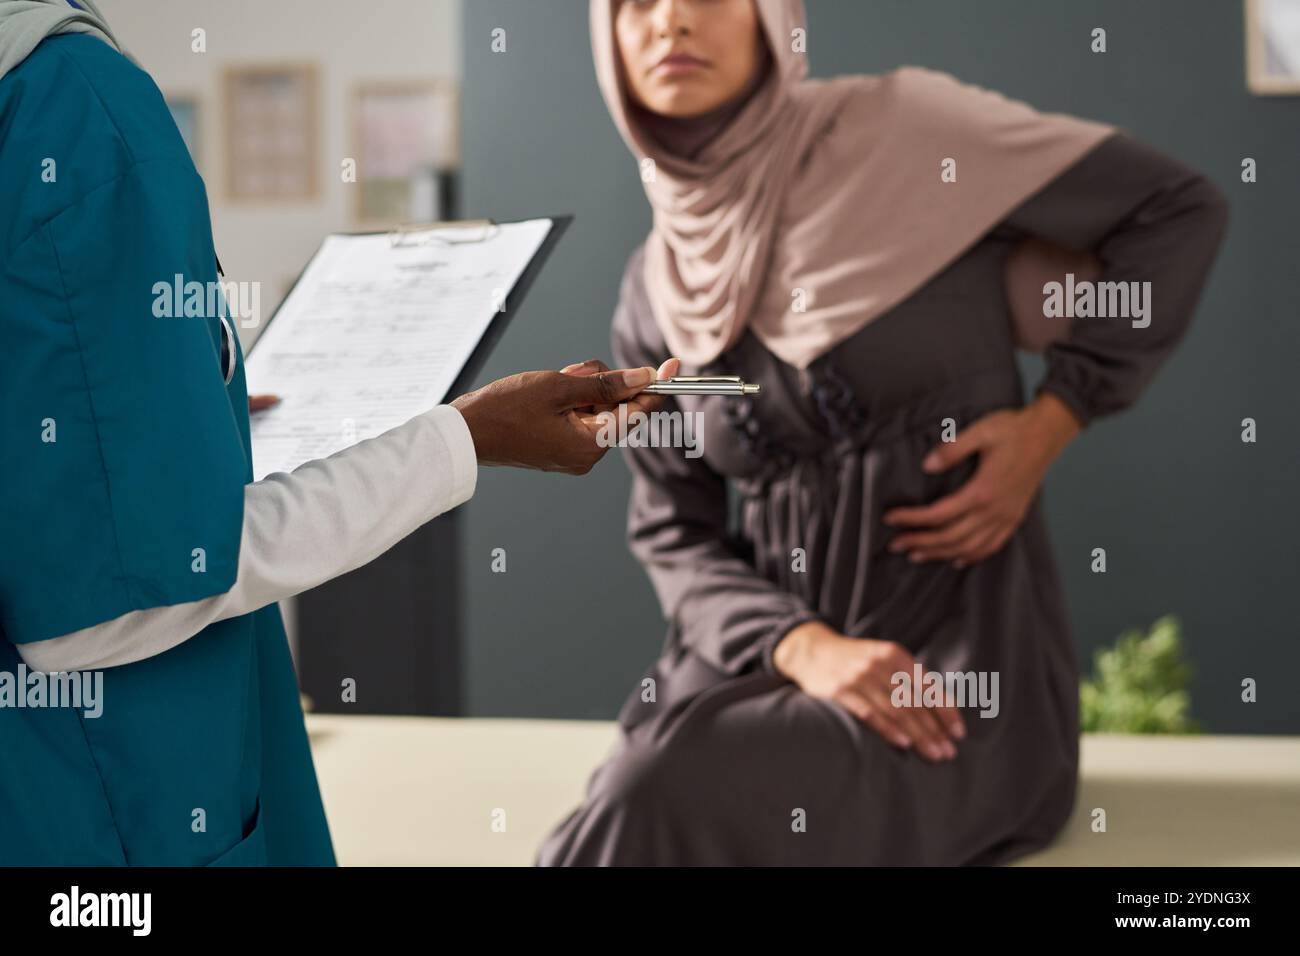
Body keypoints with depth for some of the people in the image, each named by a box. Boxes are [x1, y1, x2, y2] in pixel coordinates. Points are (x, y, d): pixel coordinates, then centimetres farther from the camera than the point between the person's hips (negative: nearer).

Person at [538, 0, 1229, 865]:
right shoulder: (654, 293, 7)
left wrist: (1047, 428, -7)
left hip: (964, 672, -4)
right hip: (775, 659, 4)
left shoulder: (902, 129, -7)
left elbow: (1180, 210, -2)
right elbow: (672, 533, 7)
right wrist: (805, 648, -13)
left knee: (662, 802, -28)